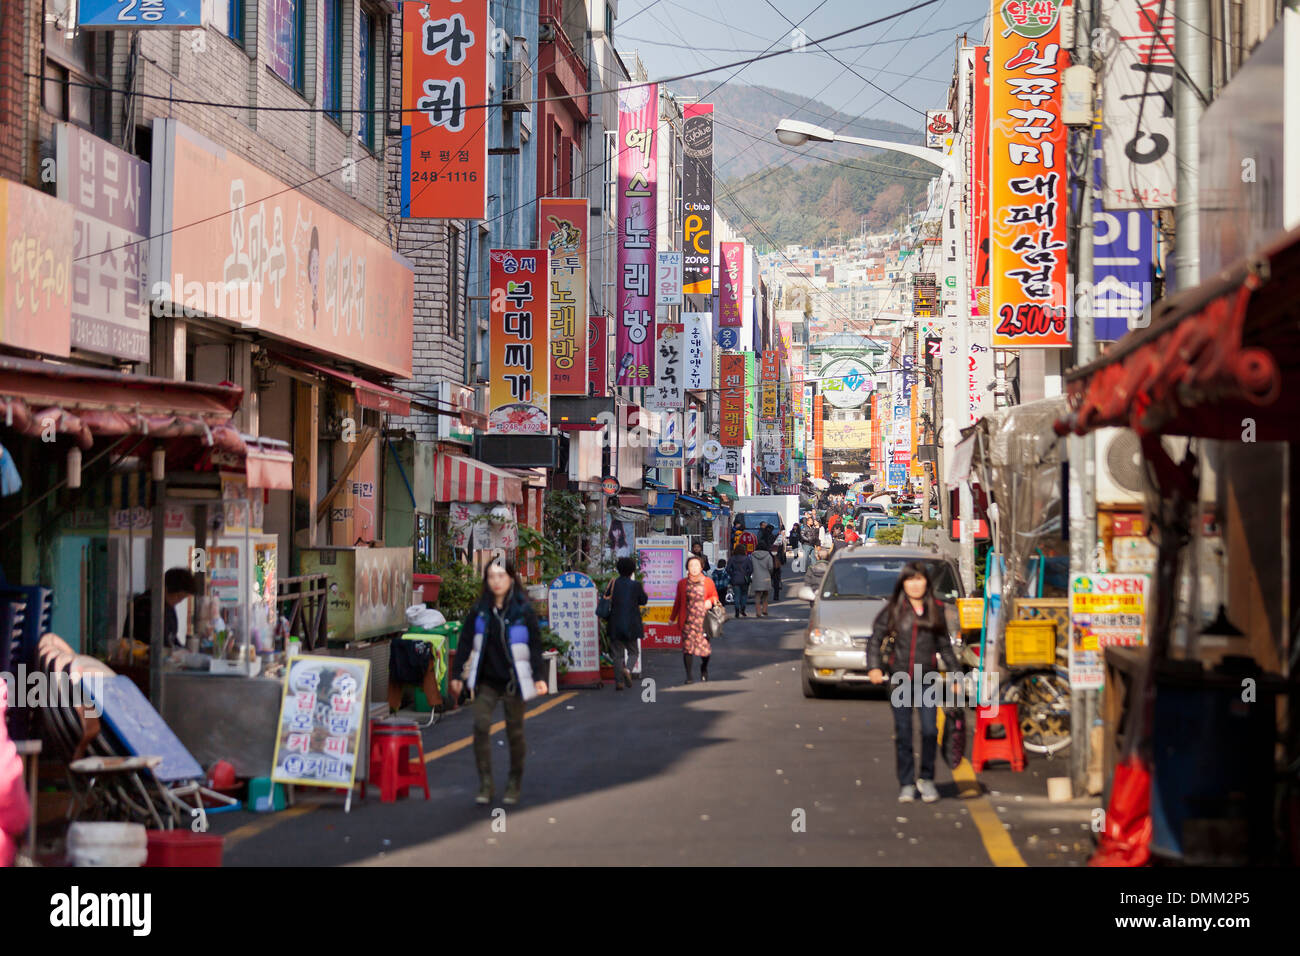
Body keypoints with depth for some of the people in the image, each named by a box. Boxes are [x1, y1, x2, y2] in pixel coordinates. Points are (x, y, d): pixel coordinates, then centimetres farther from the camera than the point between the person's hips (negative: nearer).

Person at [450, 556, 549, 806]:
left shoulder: (524, 611, -5)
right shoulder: (479, 611, 1)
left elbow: (535, 645, -4)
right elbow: (465, 643, 6)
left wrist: (538, 677, -12)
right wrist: (457, 675, 5)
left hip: (513, 680, -2)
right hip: (486, 680, 2)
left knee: (514, 731, 6)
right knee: (480, 726, -10)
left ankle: (514, 784, 23)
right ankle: (485, 783, -2)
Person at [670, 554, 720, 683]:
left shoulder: (708, 582, 4)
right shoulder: (682, 583, 5)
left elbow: (715, 596, 16)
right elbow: (677, 601, 15)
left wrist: (710, 601, -8)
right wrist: (672, 618, 18)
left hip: (703, 620, 0)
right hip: (688, 620, 0)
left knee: (705, 646, 2)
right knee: (687, 646, -5)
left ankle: (704, 667, 33)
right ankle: (689, 676, 4)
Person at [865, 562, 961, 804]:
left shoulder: (935, 610, 9)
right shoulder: (893, 610, 4)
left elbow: (944, 645, 16)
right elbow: (875, 639, 4)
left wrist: (955, 673, 15)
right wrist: (874, 667, -8)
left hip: (927, 679, 0)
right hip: (900, 679, 0)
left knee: (930, 730, -8)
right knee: (903, 734, 4)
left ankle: (926, 778, 8)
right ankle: (906, 784, 12)